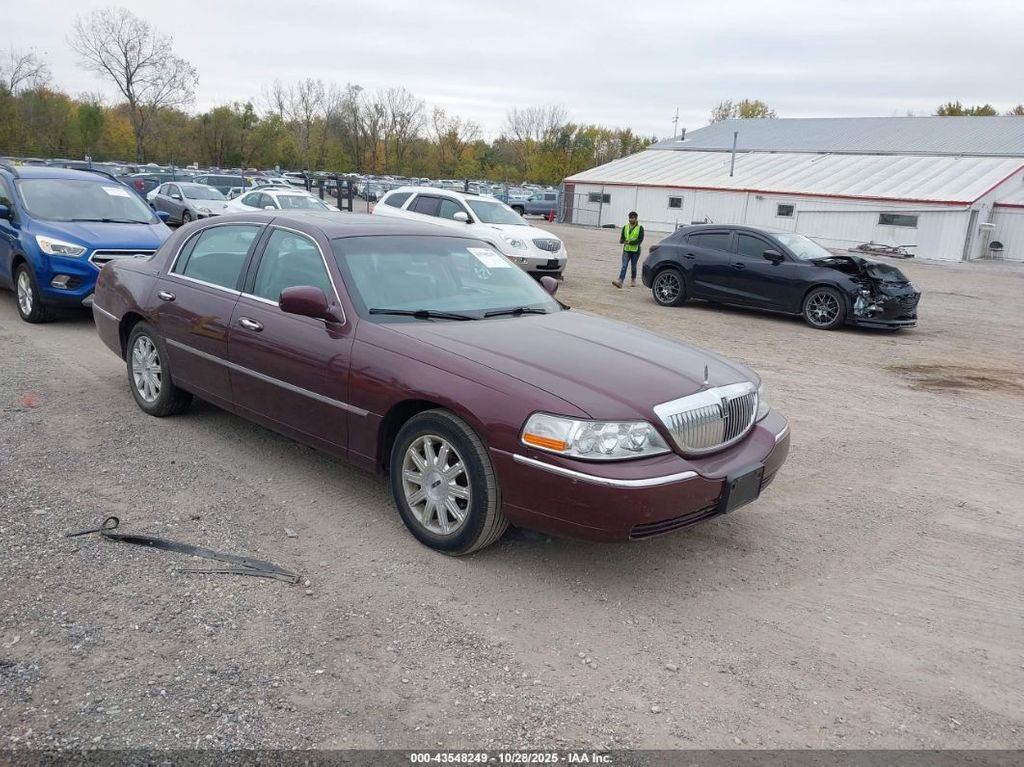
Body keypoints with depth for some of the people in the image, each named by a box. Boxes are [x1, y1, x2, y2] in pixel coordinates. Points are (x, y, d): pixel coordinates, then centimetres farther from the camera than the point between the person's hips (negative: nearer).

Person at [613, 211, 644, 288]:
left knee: (633, 267, 10)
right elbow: (621, 239, 8)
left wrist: (630, 242, -22)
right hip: (626, 250, 2)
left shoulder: (640, 228, -3)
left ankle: (633, 280, 30)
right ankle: (620, 281, -22)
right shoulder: (625, 227, 8)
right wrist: (624, 241, -16)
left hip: (635, 251, -2)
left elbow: (640, 239, -11)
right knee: (624, 266, -11)